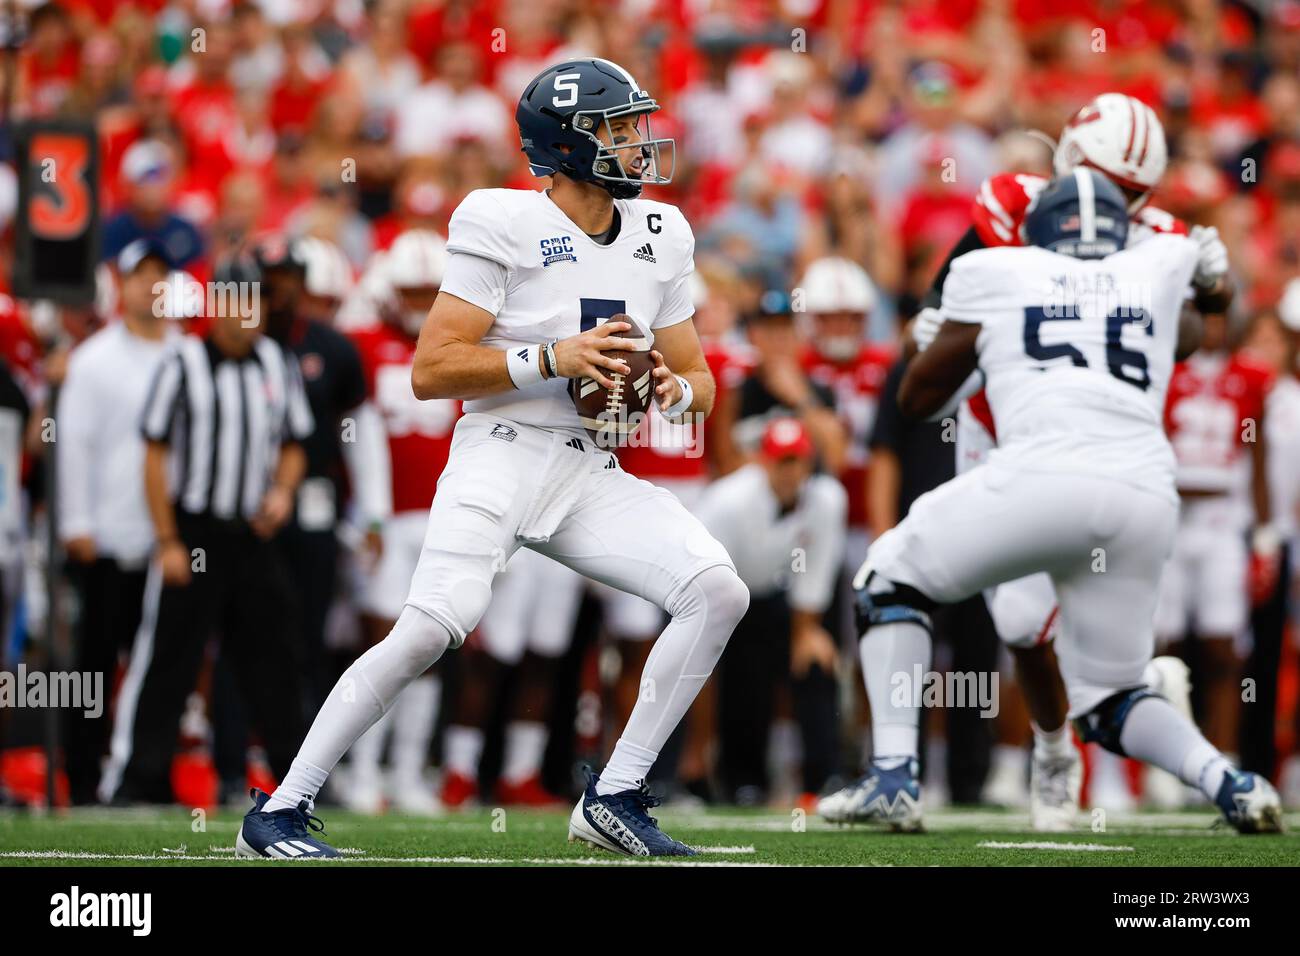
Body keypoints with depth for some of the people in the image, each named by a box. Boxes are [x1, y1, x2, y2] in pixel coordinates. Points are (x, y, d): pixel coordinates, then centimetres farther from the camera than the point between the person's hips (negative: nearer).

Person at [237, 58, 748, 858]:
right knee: (433, 627, -24)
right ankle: (278, 812, -14)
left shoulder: (661, 237, 13)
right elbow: (431, 371, -11)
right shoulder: (503, 225, -6)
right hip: (501, 455, -6)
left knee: (719, 593, -12)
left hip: (592, 476, 6)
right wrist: (554, 359, -19)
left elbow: (699, 381, 20)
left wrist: (675, 391, -4)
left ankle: (615, 797, -4)